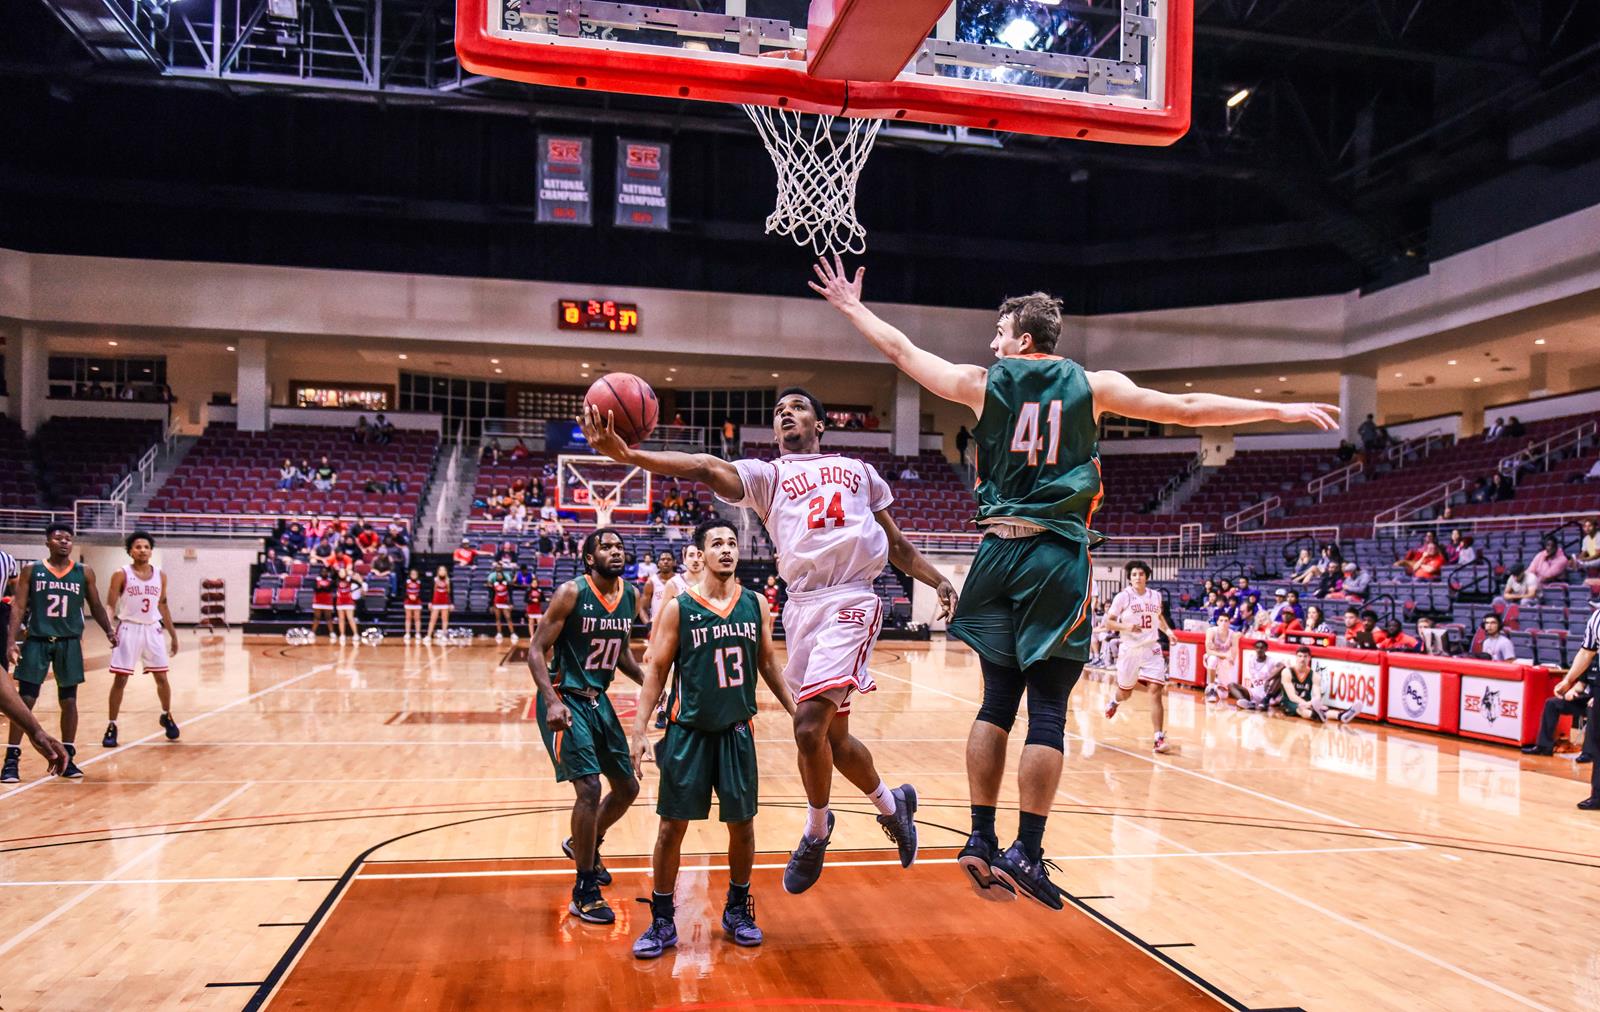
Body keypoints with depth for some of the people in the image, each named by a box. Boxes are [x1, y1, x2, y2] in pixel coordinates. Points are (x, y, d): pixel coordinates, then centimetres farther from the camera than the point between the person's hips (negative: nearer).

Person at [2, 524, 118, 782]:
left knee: (69, 701, 5)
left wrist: (109, 631, 2)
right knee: (24, 701, -2)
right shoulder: (31, 570, 1)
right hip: (36, 641, -1)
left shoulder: (84, 573, 4)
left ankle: (67, 758, 14)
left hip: (70, 643, 1)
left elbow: (96, 606, 12)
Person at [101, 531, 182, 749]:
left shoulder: (160, 576, 5)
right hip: (129, 630, -3)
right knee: (120, 680, -2)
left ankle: (166, 717, 29)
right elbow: (110, 605, -9)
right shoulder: (121, 575, -6)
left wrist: (173, 635, 14)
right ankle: (112, 726, 9)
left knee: (161, 677, 8)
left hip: (153, 630, 3)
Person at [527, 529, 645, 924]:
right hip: (565, 701, -7)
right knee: (589, 788, -15)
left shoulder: (632, 596, 4)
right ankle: (584, 893, -1)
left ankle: (584, 845, 42)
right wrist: (552, 700, -26)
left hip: (599, 699, 7)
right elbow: (536, 650, -15)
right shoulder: (571, 593, -15)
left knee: (627, 788, 13)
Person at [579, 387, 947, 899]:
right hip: (802, 605, 3)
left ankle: (816, 830, 8)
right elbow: (709, 468, -7)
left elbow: (896, 543, 24)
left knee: (810, 723, -18)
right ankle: (892, 803, 39)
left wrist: (938, 581, 10)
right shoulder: (767, 475, 13)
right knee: (832, 735, 11)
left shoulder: (859, 470, 18)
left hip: (851, 600, -2)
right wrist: (627, 455, -25)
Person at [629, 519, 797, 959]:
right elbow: (656, 671, -4)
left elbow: (769, 664, 12)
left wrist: (796, 712, 9)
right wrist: (639, 729, -10)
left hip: (737, 730, 3)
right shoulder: (678, 607, -7)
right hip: (688, 731, -3)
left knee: (742, 823, 9)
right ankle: (662, 921, 16)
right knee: (673, 825, 2)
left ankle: (738, 909, 30)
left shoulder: (756, 604, 2)